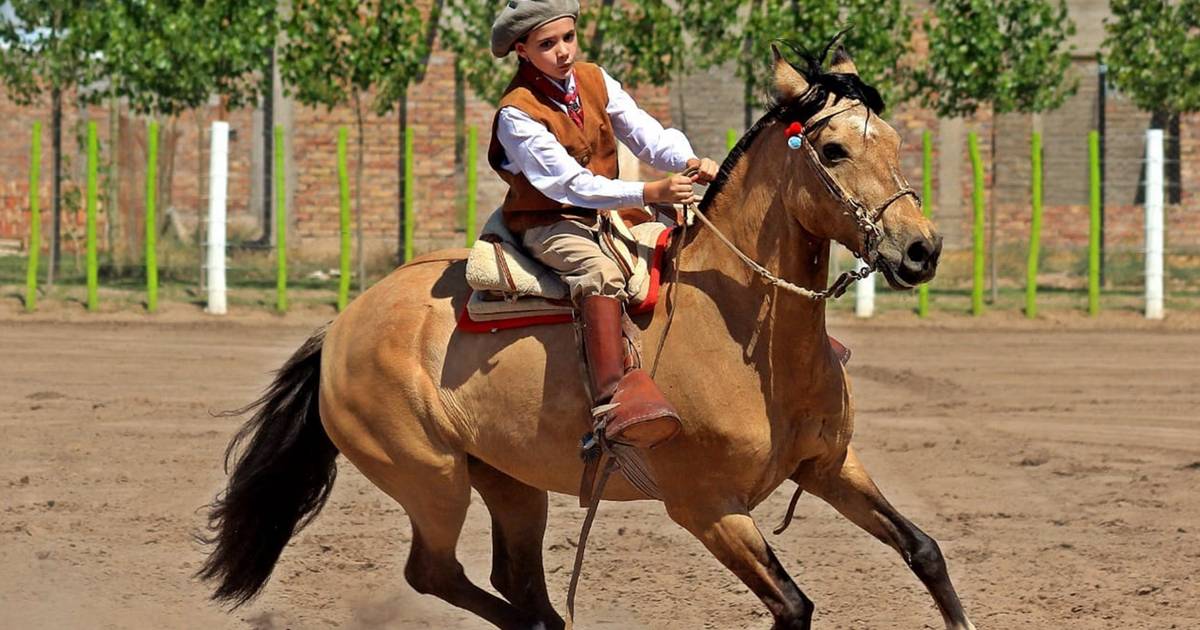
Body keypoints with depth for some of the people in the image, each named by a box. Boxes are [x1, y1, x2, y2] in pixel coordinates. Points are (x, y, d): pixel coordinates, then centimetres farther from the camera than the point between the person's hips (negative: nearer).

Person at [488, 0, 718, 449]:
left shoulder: (596, 82, 3)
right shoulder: (517, 115, -18)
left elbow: (647, 136, -1)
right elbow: (572, 184, -24)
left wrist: (690, 163, -23)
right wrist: (651, 193, -31)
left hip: (605, 212, 8)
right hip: (546, 223, -8)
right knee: (601, 273, -37)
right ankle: (616, 399, -53)